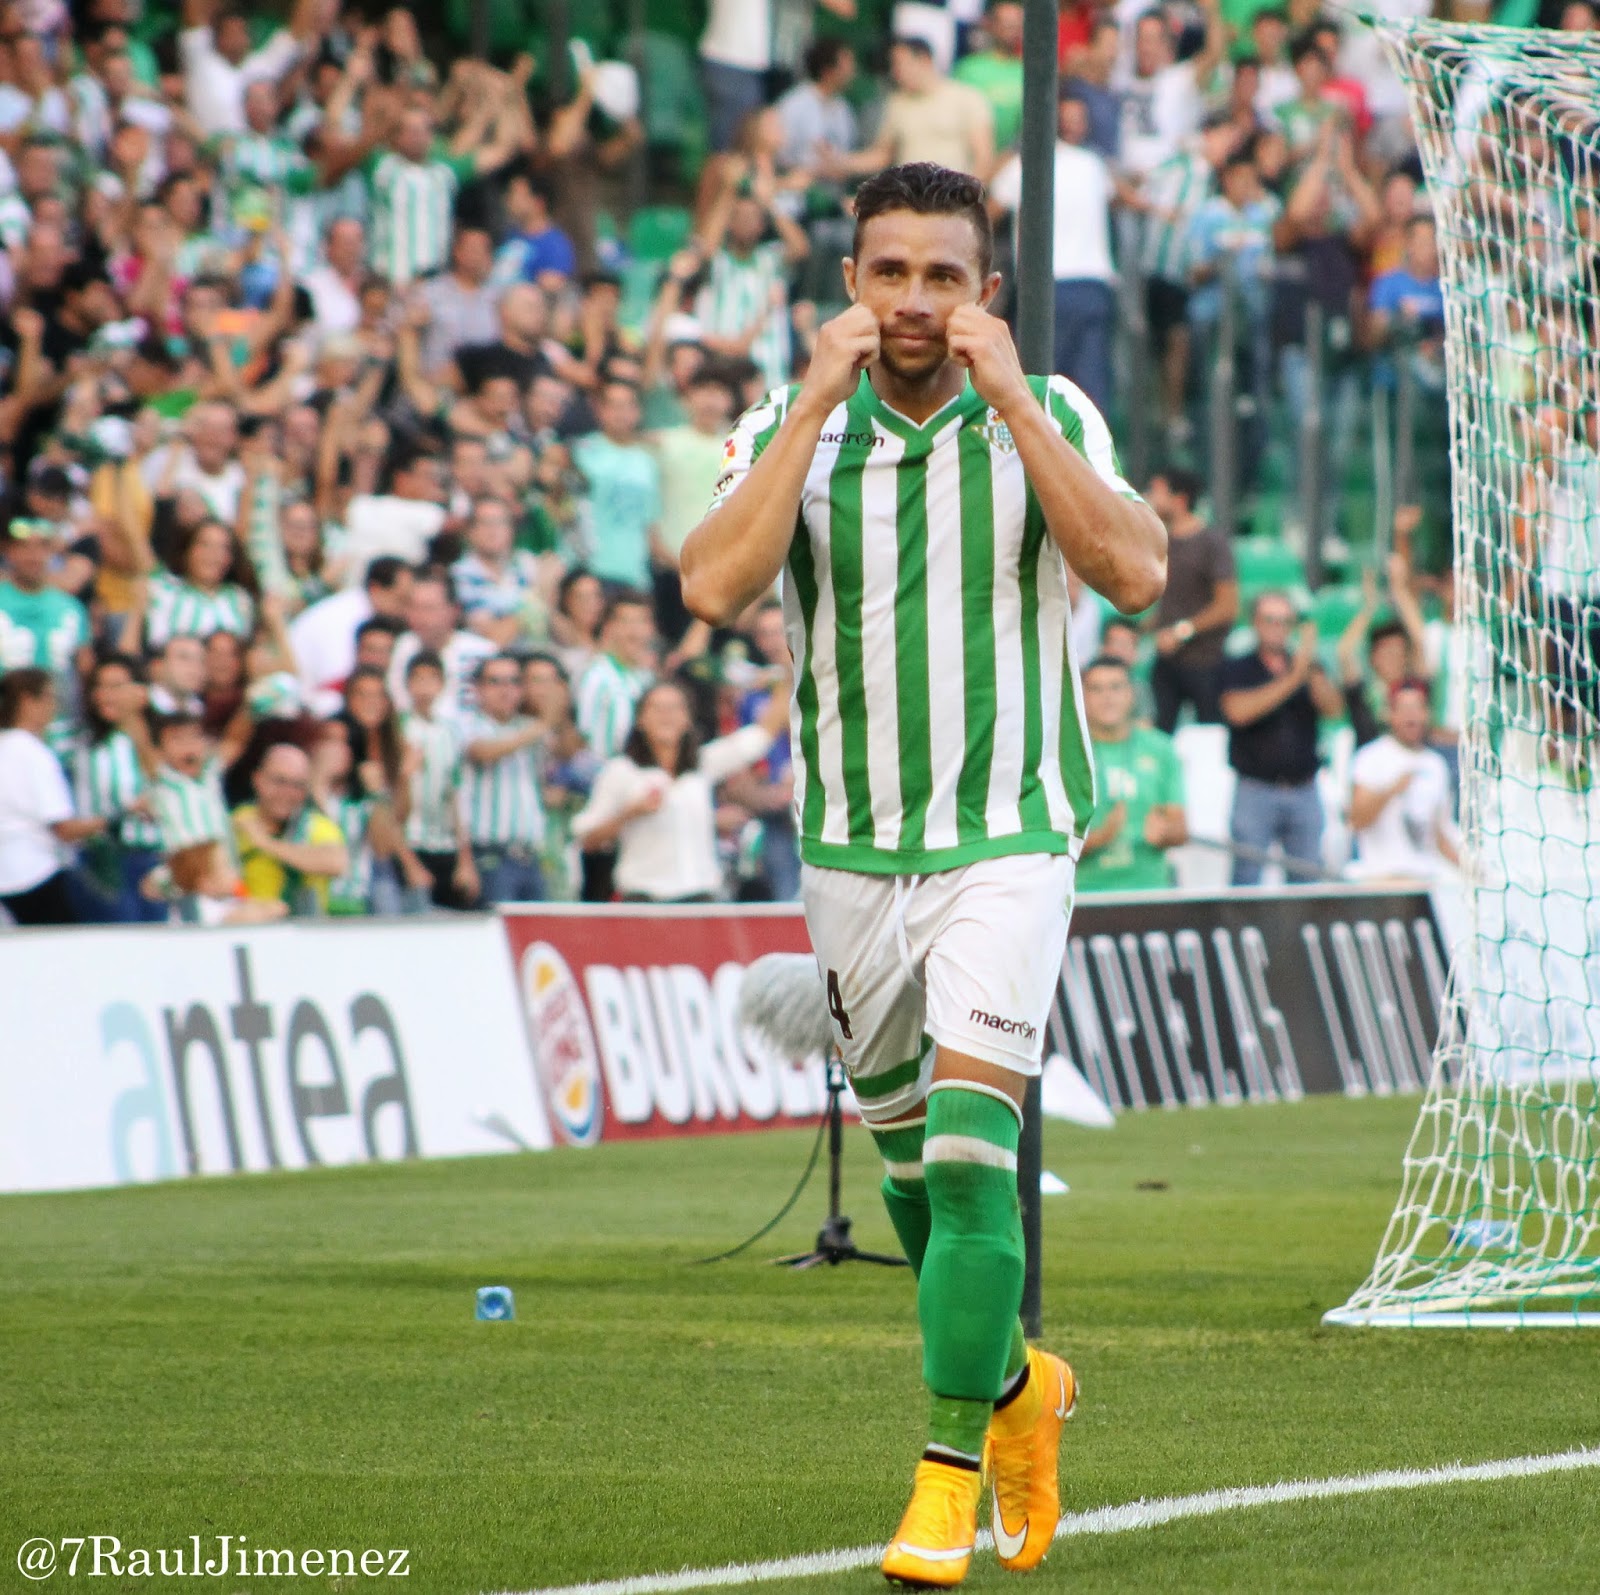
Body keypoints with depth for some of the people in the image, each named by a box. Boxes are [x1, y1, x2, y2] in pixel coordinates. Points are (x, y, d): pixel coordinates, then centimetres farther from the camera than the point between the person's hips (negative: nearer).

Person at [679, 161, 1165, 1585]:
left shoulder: (1049, 414, -2)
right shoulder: (791, 429, 0)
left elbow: (1137, 570, -19)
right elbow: (715, 585, -18)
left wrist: (1009, 397, -20)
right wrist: (818, 402, -19)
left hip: (1009, 838, -3)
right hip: (850, 848, 3)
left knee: (968, 1147, -17)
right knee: (906, 1154, 14)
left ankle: (952, 1480, -13)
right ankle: (1014, 1383, 40)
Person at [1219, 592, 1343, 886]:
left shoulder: (1310, 670, 15)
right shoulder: (1237, 669, 5)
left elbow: (1334, 707, -1)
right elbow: (1239, 711, -13)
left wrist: (1312, 668, -19)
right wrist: (1291, 680, -17)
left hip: (1304, 792, 3)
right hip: (1256, 792, -3)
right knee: (1247, 877, -8)